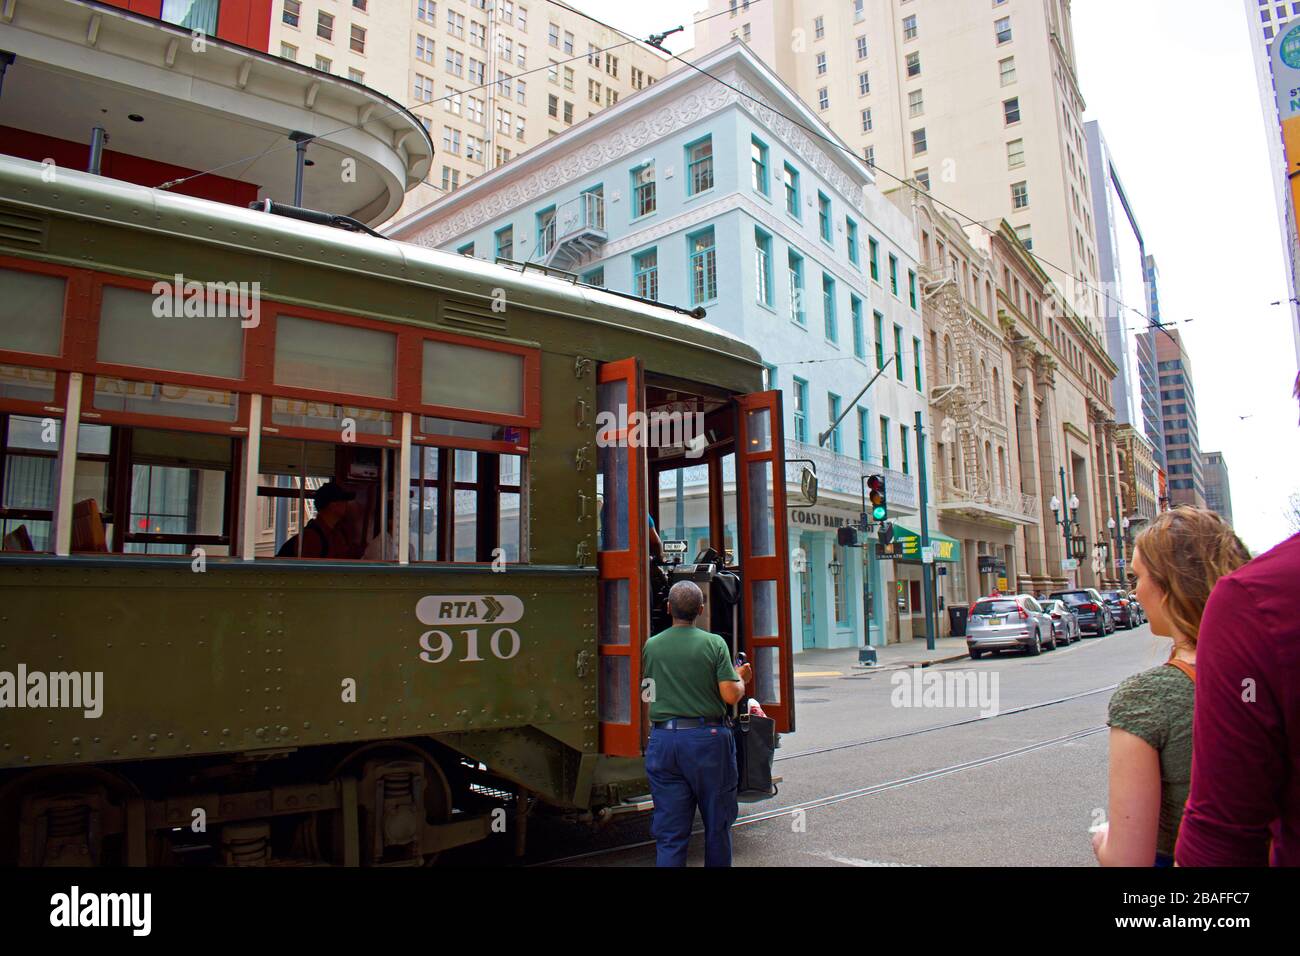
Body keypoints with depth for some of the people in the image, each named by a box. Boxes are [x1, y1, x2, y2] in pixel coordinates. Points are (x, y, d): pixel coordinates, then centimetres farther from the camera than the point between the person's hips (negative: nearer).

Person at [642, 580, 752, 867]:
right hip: (707, 738, -2)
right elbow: (731, 695, -11)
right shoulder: (714, 643, -7)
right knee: (717, 823, 15)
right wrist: (742, 679, 10)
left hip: (663, 738, 2)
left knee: (669, 831, 7)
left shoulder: (651, 646, 1)